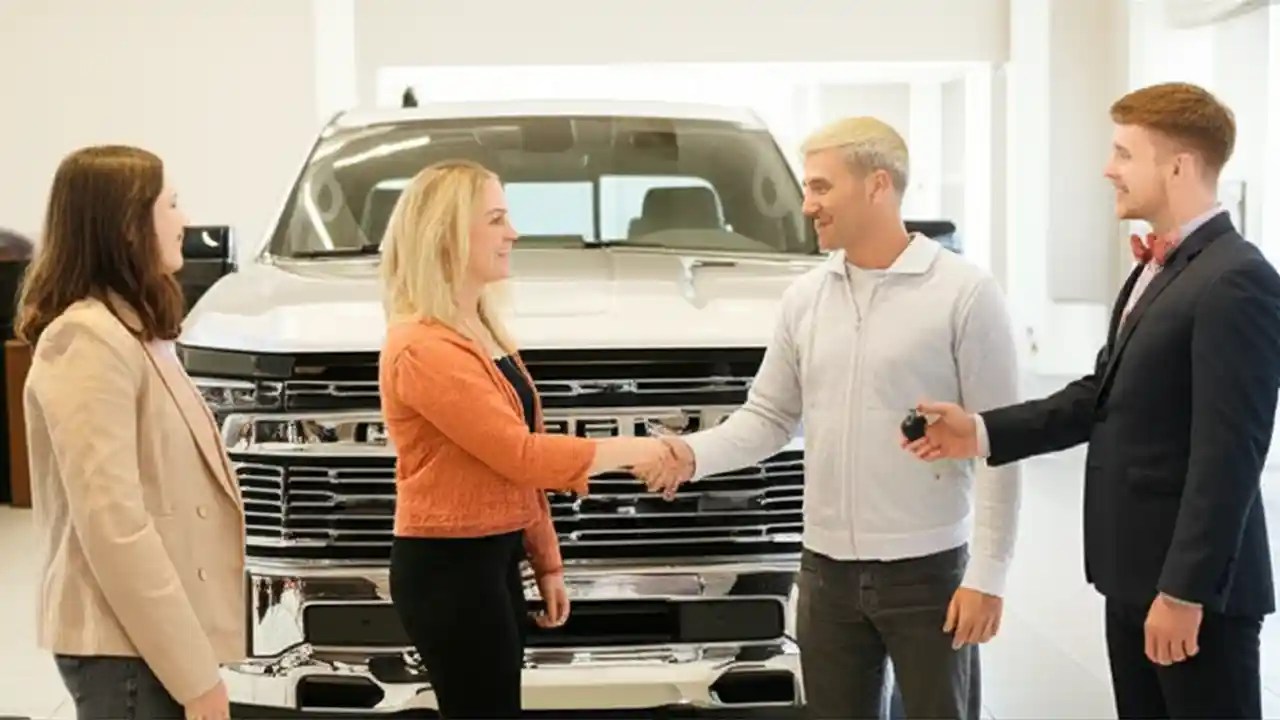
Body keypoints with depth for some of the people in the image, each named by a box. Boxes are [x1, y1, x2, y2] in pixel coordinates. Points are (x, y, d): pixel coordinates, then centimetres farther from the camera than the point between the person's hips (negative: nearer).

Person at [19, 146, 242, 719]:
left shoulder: (129, 331, 14)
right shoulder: (89, 341, -16)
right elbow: (112, 524, -22)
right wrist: (194, 672, -21)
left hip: (145, 634, 9)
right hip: (126, 644, -9)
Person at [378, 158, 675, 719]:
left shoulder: (481, 332, 13)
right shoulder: (421, 348, -18)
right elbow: (521, 455, -21)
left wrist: (546, 562, 15)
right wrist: (631, 451, -12)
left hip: (495, 560, 9)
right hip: (447, 570, -9)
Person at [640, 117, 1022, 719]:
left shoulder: (964, 292, -7)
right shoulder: (804, 298, 7)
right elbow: (769, 416, 10)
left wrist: (987, 573, -12)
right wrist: (695, 453, -10)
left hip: (926, 569, -4)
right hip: (827, 569, 5)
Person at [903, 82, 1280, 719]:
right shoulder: (1156, 269, 14)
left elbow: (1228, 455, -22)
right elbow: (1104, 395, 15)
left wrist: (1184, 591, -22)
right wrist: (985, 431, 5)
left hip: (1196, 581, -9)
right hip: (1134, 573, 9)